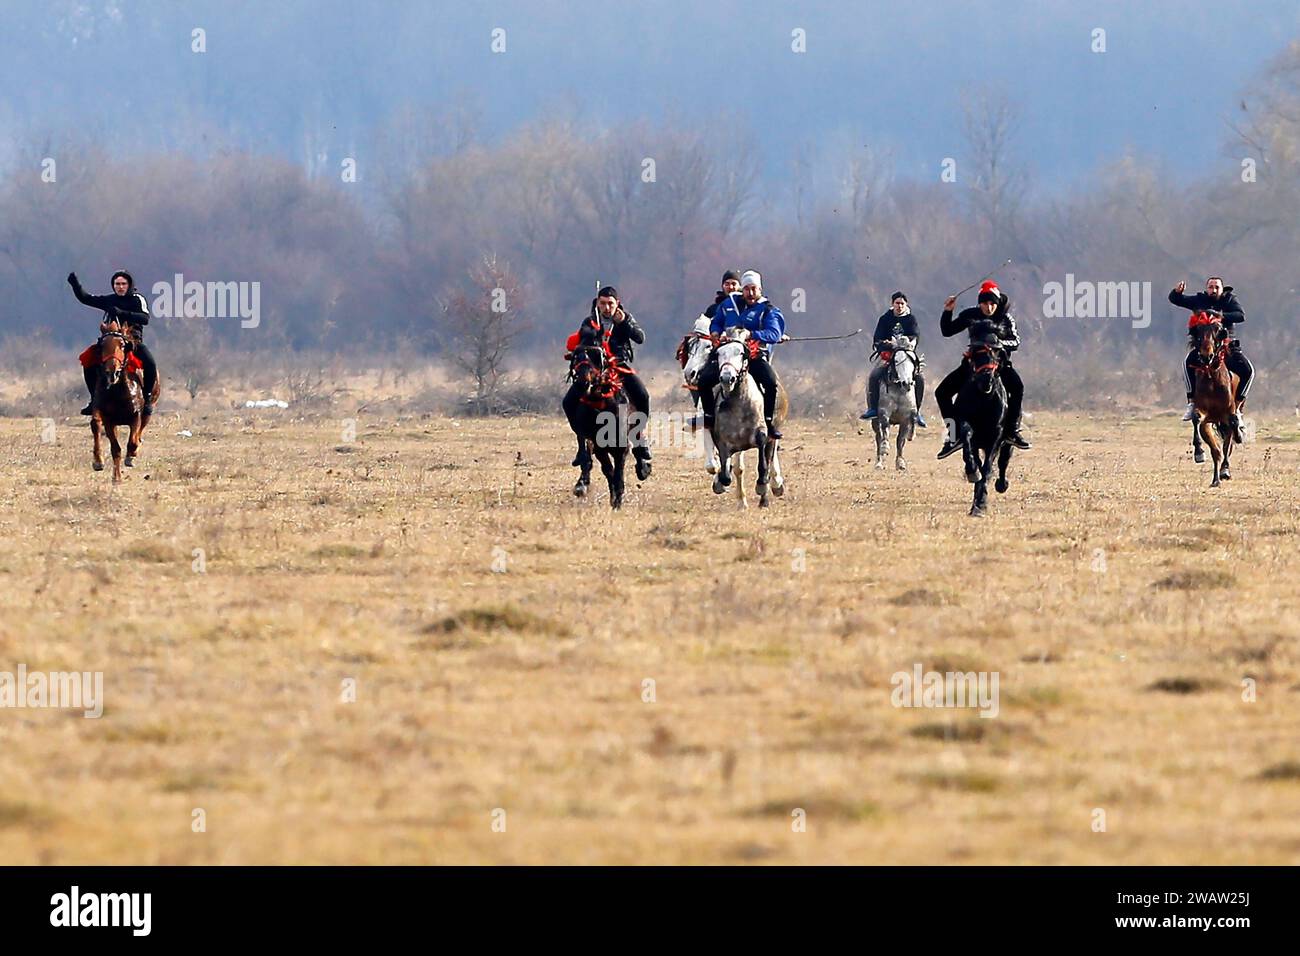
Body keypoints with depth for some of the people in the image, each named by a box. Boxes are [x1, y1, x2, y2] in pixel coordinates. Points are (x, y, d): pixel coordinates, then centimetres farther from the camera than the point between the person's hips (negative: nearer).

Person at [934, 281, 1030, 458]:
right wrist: (947, 311, -8)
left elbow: (1016, 342, -3)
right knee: (942, 392, -10)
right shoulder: (970, 316, 2)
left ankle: (1013, 430, -21)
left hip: (1000, 362, -2)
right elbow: (947, 331, 7)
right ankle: (953, 436, -10)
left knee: (1017, 387, -32)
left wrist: (1000, 343, -23)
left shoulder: (1006, 318, -2)